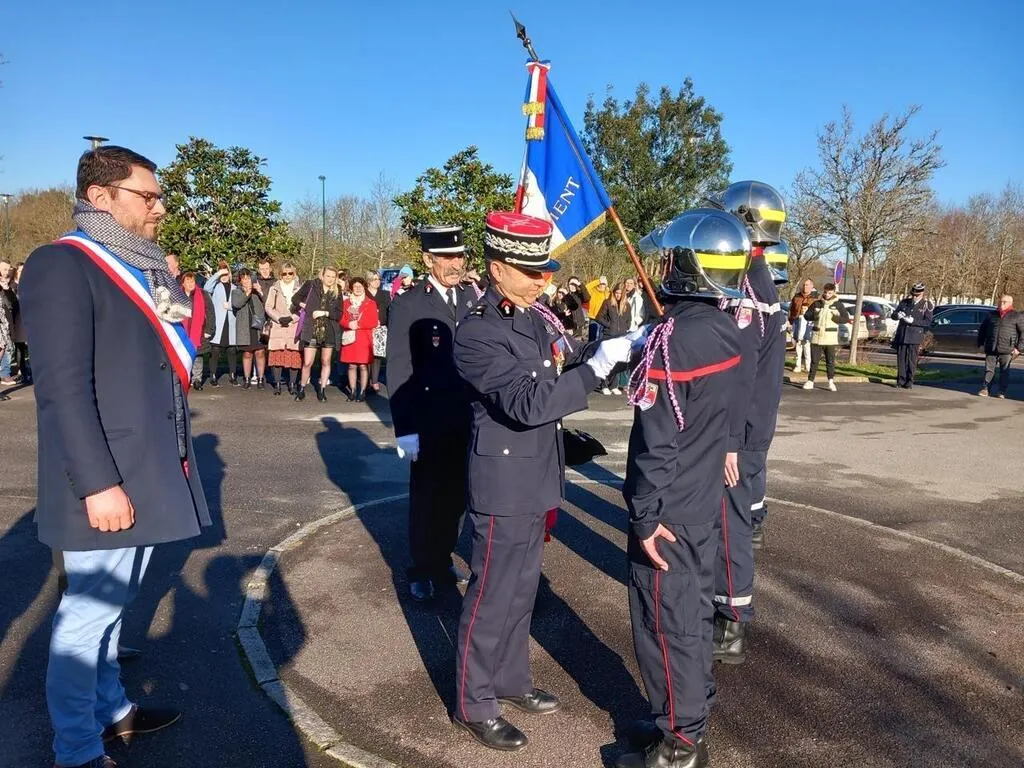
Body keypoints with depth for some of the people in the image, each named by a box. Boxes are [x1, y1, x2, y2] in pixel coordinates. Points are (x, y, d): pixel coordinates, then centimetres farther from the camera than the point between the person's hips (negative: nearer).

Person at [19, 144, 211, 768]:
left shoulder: (144, 270, 13)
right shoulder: (62, 265, -13)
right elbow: (64, 387, -20)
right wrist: (98, 484, -23)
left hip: (148, 469, 9)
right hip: (108, 481, -8)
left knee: (114, 601, 20)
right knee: (90, 609, 4)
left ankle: (111, 708, 36)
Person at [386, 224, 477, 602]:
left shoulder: (472, 297, 6)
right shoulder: (407, 305, -9)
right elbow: (398, 372, -10)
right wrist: (405, 430, -14)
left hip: (468, 419, 4)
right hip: (429, 422, -4)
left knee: (456, 496, 14)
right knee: (427, 499, 9)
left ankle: (443, 561, 34)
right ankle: (422, 571, 26)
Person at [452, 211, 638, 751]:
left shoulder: (537, 316, 4)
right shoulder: (477, 333, -20)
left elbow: (568, 365, 12)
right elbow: (529, 402, -28)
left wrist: (618, 347, -4)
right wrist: (599, 365, -28)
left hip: (539, 475, 8)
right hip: (505, 481, -8)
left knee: (522, 588, 20)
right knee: (492, 595, 6)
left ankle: (511, 680, 38)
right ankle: (474, 704, 24)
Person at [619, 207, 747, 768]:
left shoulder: (671, 338, -23)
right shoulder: (725, 330, 3)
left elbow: (657, 441, -23)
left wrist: (645, 515, -18)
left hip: (669, 511, -8)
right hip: (706, 500, 8)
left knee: (666, 622, 5)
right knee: (692, 611, 19)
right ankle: (692, 716, 35)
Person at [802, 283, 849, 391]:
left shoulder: (838, 305, 3)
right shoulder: (817, 304, 8)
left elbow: (846, 319, 0)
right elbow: (807, 315, 9)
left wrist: (834, 318, -15)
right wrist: (814, 316, -11)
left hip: (830, 338, -2)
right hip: (816, 336, 2)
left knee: (830, 361, 3)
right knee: (814, 360, 5)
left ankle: (831, 382, 10)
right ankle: (810, 381, 10)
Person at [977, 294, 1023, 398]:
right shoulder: (992, 315, 12)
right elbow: (982, 329, 20)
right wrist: (981, 343, 12)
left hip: (1006, 350, -3)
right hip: (991, 349, 3)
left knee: (1004, 371, 3)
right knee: (989, 369, 2)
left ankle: (1001, 392, 8)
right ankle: (985, 389, 5)